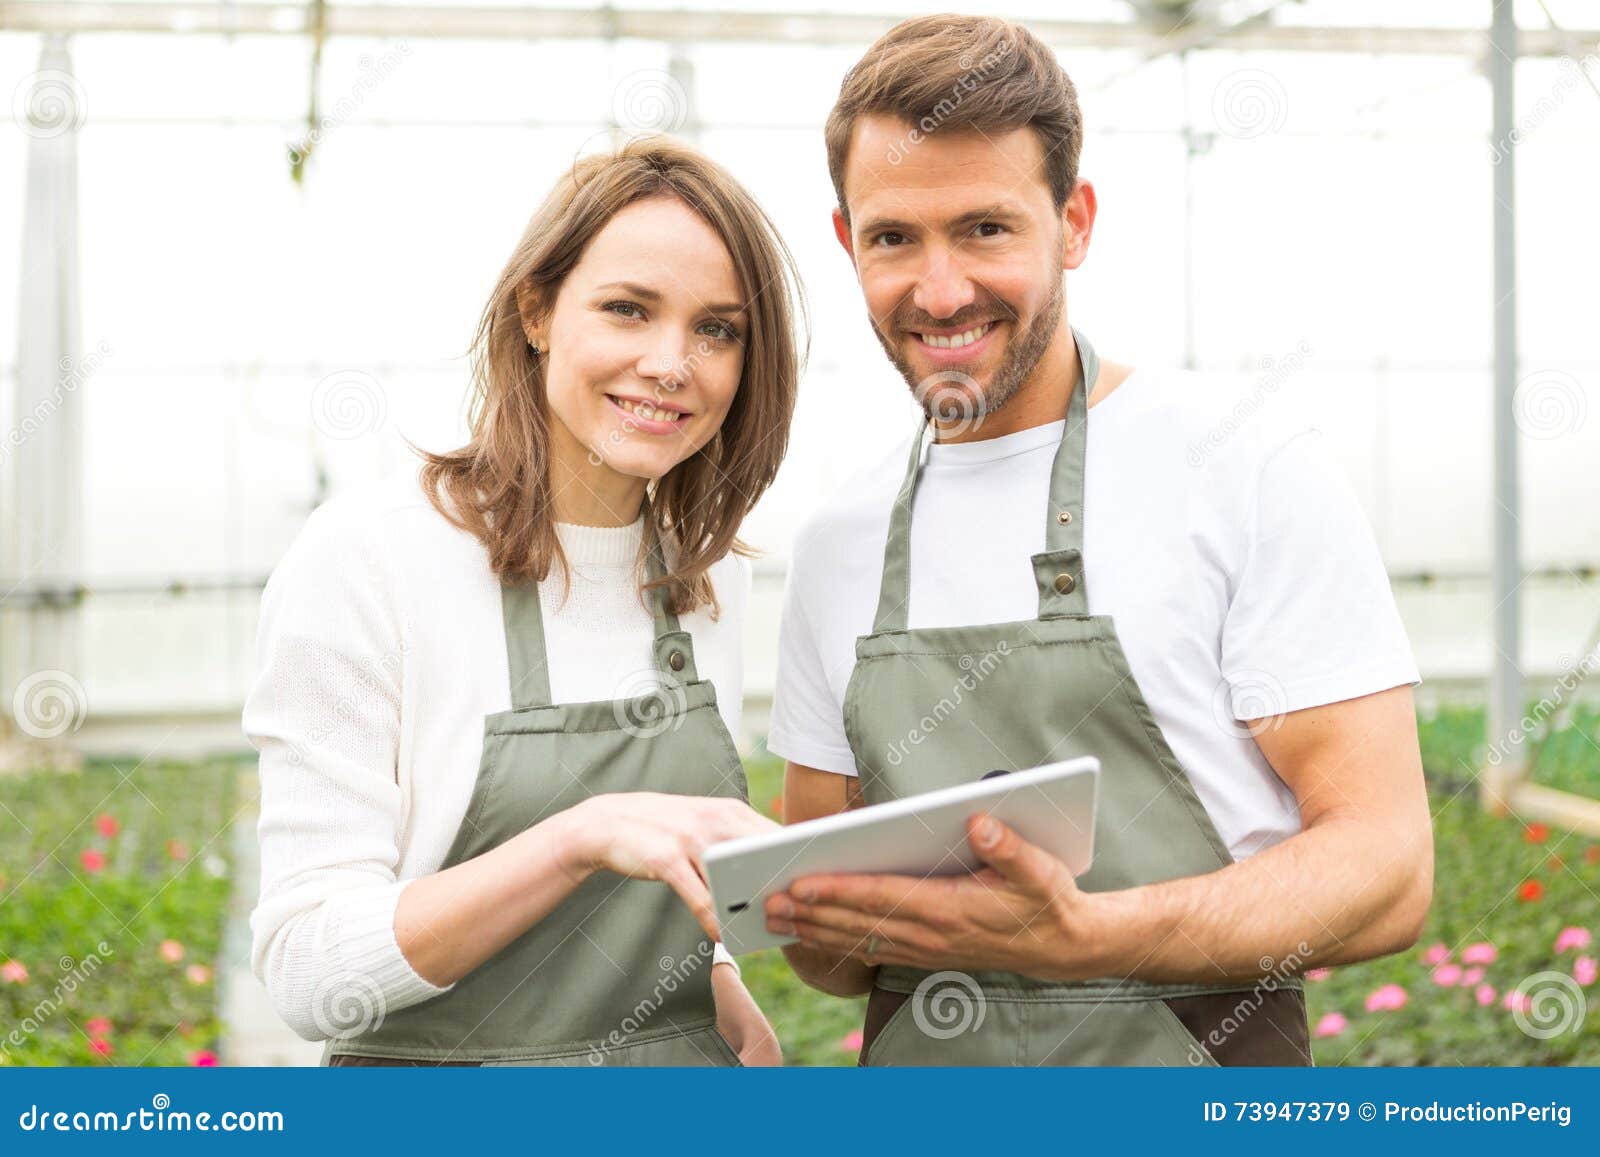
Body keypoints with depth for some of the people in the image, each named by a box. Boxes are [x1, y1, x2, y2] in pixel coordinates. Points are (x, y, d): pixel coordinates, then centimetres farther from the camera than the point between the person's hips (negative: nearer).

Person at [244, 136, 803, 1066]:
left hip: (686, 1060, 5)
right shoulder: (366, 554, -15)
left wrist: (736, 1015, -5)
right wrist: (586, 836, -29)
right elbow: (311, 974, -19)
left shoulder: (710, 572, 2)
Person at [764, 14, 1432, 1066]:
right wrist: (844, 926, -12)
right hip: (913, 1085, 4)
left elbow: (1386, 868, -15)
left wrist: (1081, 935, -28)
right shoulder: (839, 543, 6)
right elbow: (825, 948, 11)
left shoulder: (1249, 468, -10)